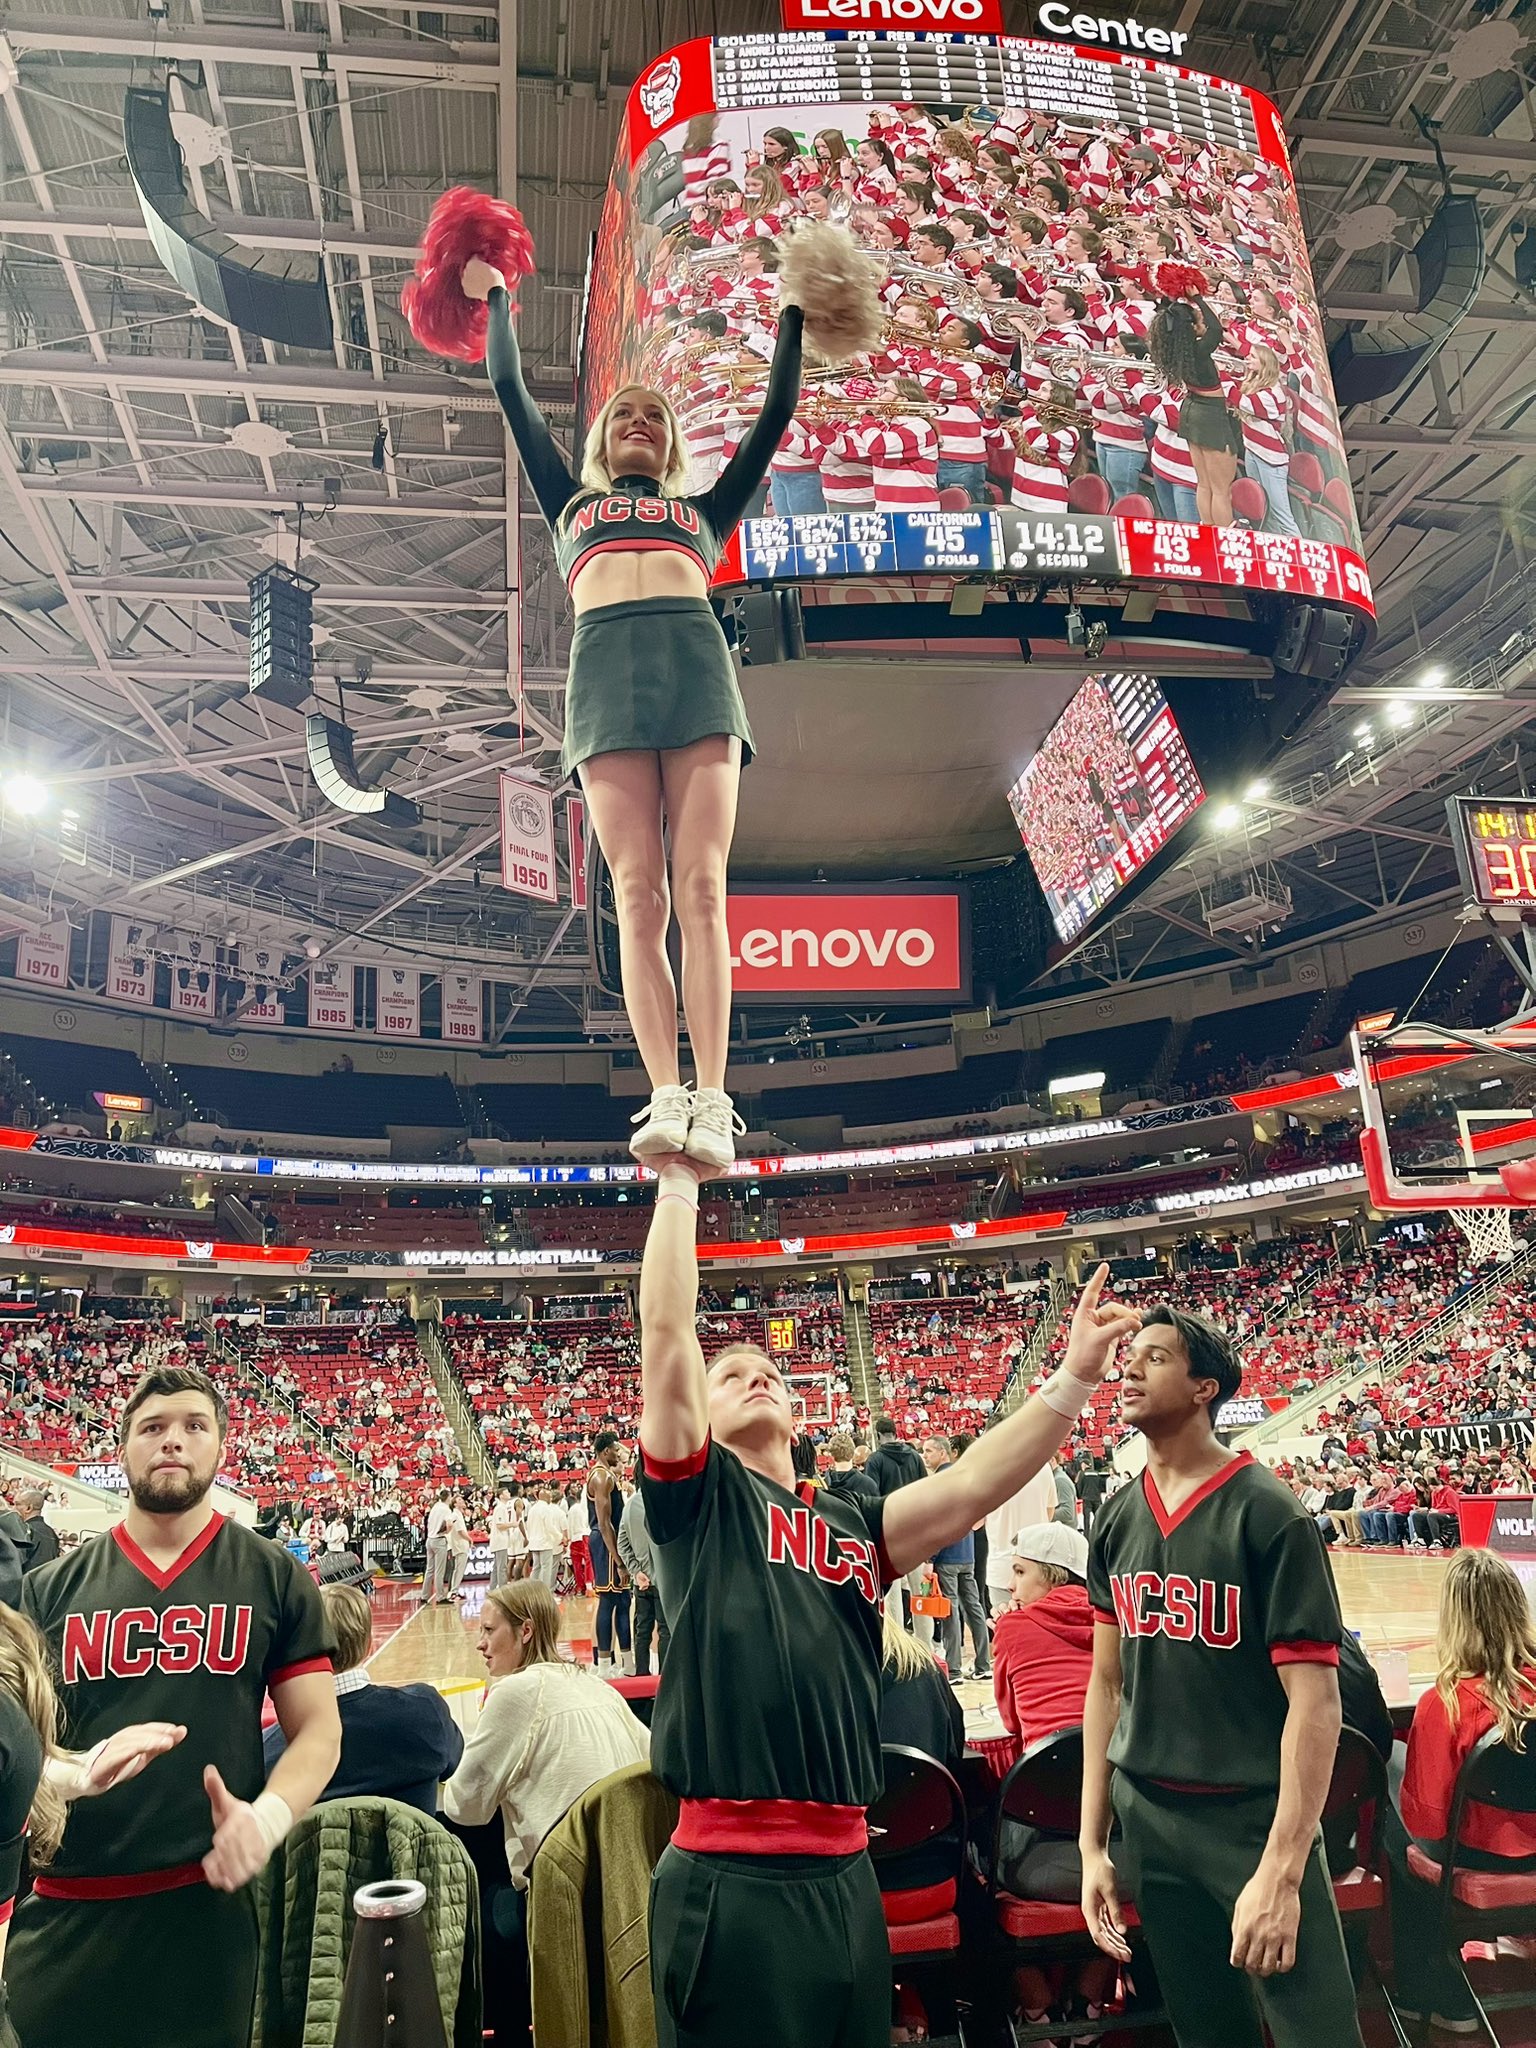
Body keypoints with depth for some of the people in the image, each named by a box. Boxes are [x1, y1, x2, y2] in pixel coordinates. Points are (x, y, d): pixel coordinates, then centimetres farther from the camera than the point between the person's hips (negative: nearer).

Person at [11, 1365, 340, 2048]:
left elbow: (318, 1727, 2)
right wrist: (76, 1771, -16)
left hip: (207, 1905, -1)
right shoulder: (51, 1589, 5)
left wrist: (269, 1813, -17)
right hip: (63, 1910, 2)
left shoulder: (275, 1577, 1)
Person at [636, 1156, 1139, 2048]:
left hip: (845, 1874, 5)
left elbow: (972, 1484, 0)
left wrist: (1074, 1379, -9)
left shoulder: (856, 1525, 13)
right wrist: (679, 1179, -9)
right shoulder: (697, 1497, 0)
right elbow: (667, 1333, -10)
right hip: (733, 1880, -5)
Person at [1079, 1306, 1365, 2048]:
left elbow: (1314, 1700, -16)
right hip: (1147, 1819, 5)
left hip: (1256, 1819, -5)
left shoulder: (1268, 1514, -14)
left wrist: (1281, 1872, -19)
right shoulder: (1117, 1518, 2)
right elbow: (1106, 1681, 8)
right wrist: (1092, 1844, 7)